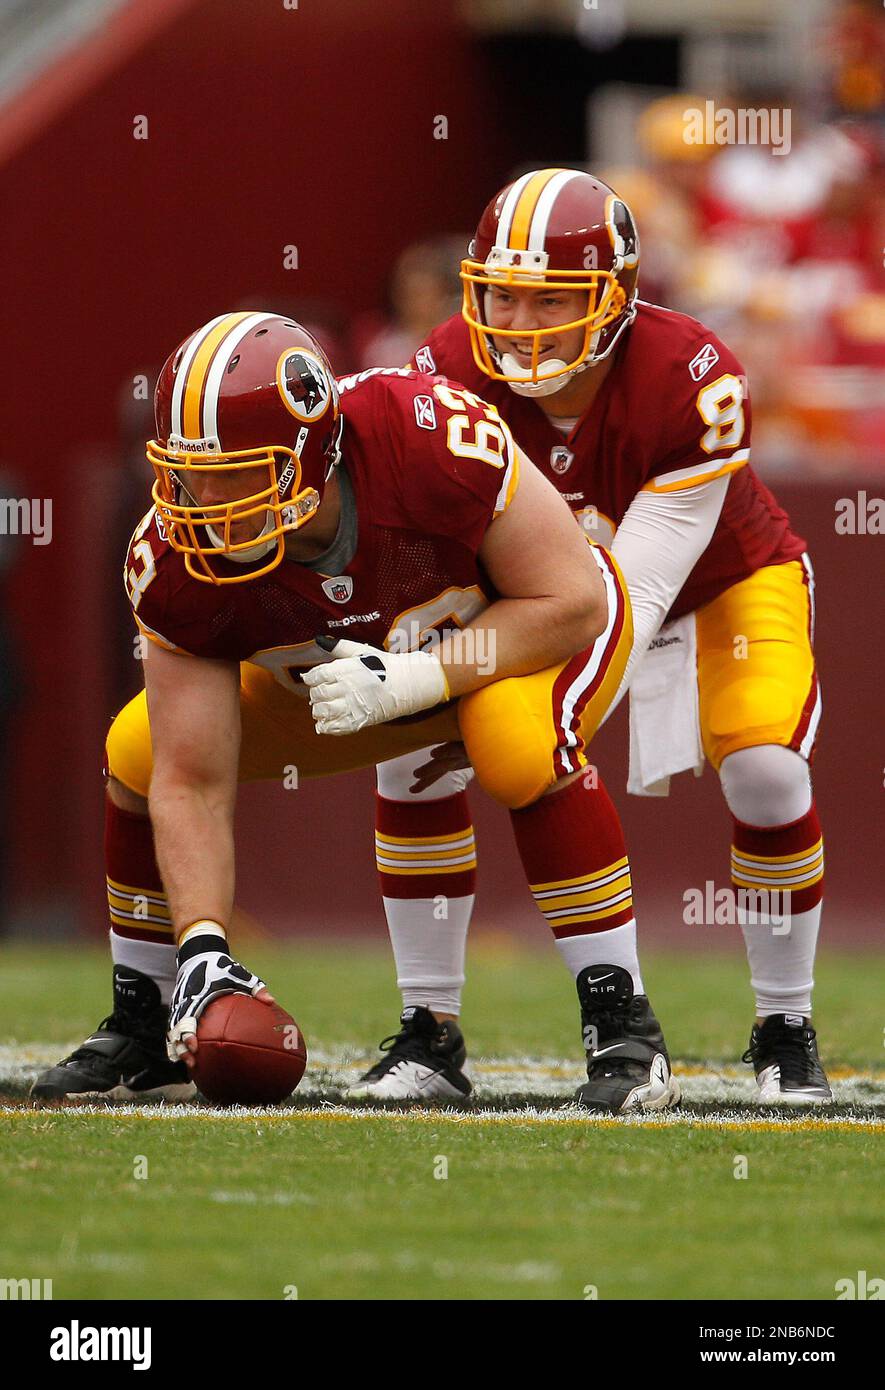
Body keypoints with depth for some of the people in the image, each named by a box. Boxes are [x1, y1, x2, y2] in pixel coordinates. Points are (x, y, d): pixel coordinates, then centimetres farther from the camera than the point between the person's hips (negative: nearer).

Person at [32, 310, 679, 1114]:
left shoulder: (434, 439, -41)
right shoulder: (176, 562, -28)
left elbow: (570, 603, -29)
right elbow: (194, 788, -23)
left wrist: (413, 679, -38)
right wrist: (203, 948, -36)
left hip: (540, 625, -4)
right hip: (347, 670, 4)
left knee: (521, 744, -36)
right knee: (142, 753, -7)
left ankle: (623, 1028, -24)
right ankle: (141, 1033, 11)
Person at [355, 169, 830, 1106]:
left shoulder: (689, 382, -36)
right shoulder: (451, 373, -26)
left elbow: (637, 593, -36)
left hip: (721, 580, -3)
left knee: (763, 771, -25)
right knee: (409, 750, -14)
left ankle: (784, 1030, -2)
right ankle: (430, 1026, -2)